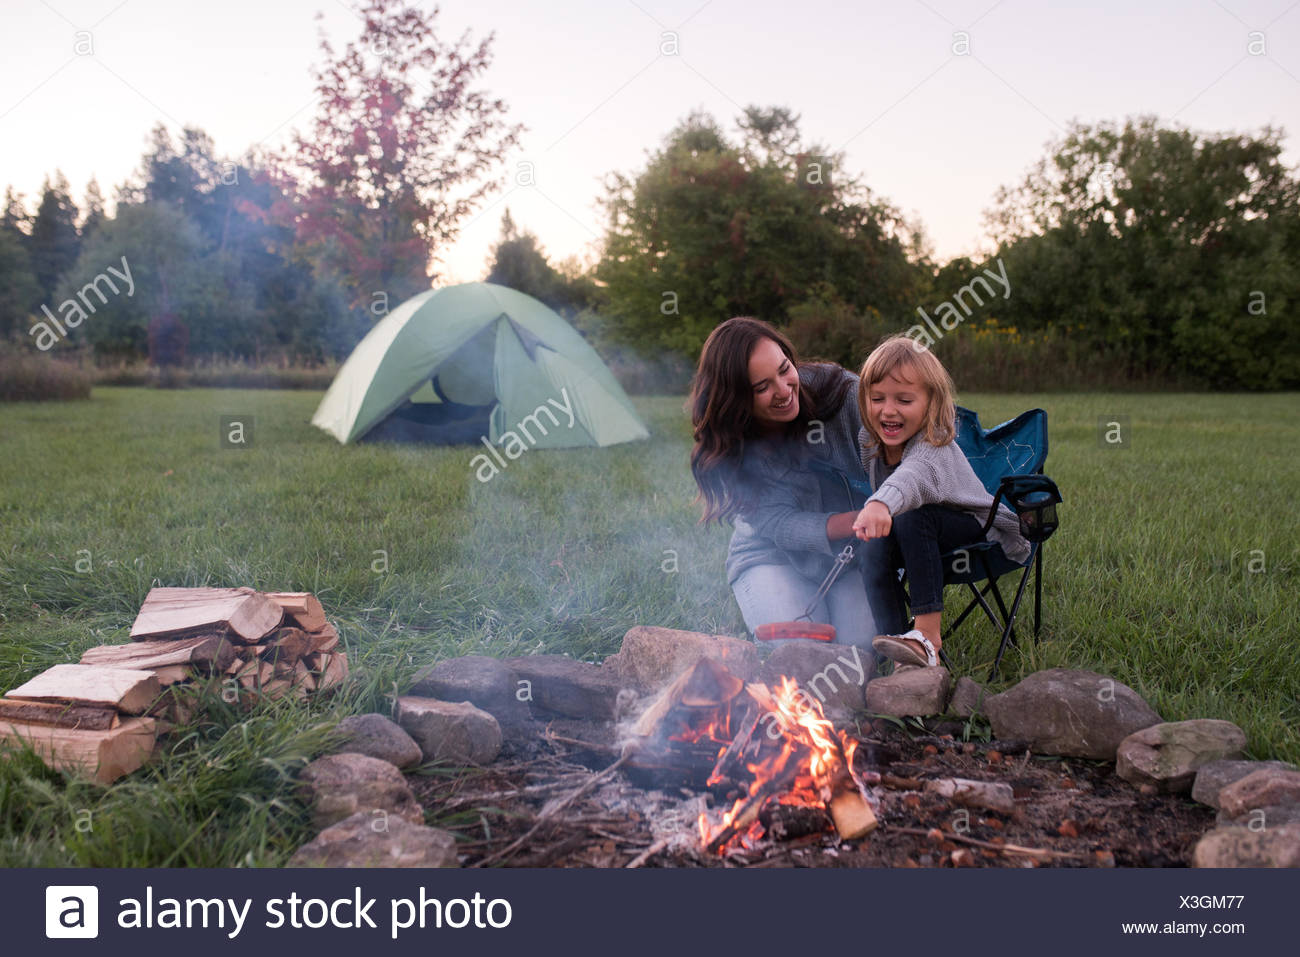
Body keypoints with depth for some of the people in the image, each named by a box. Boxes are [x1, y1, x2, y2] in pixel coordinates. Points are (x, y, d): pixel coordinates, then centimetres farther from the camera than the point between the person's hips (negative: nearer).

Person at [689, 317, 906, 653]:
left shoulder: (841, 391, -17)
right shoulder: (728, 451, -17)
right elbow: (778, 524, -21)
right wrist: (854, 522, -37)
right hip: (775, 559, 0)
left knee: (865, 654, -19)